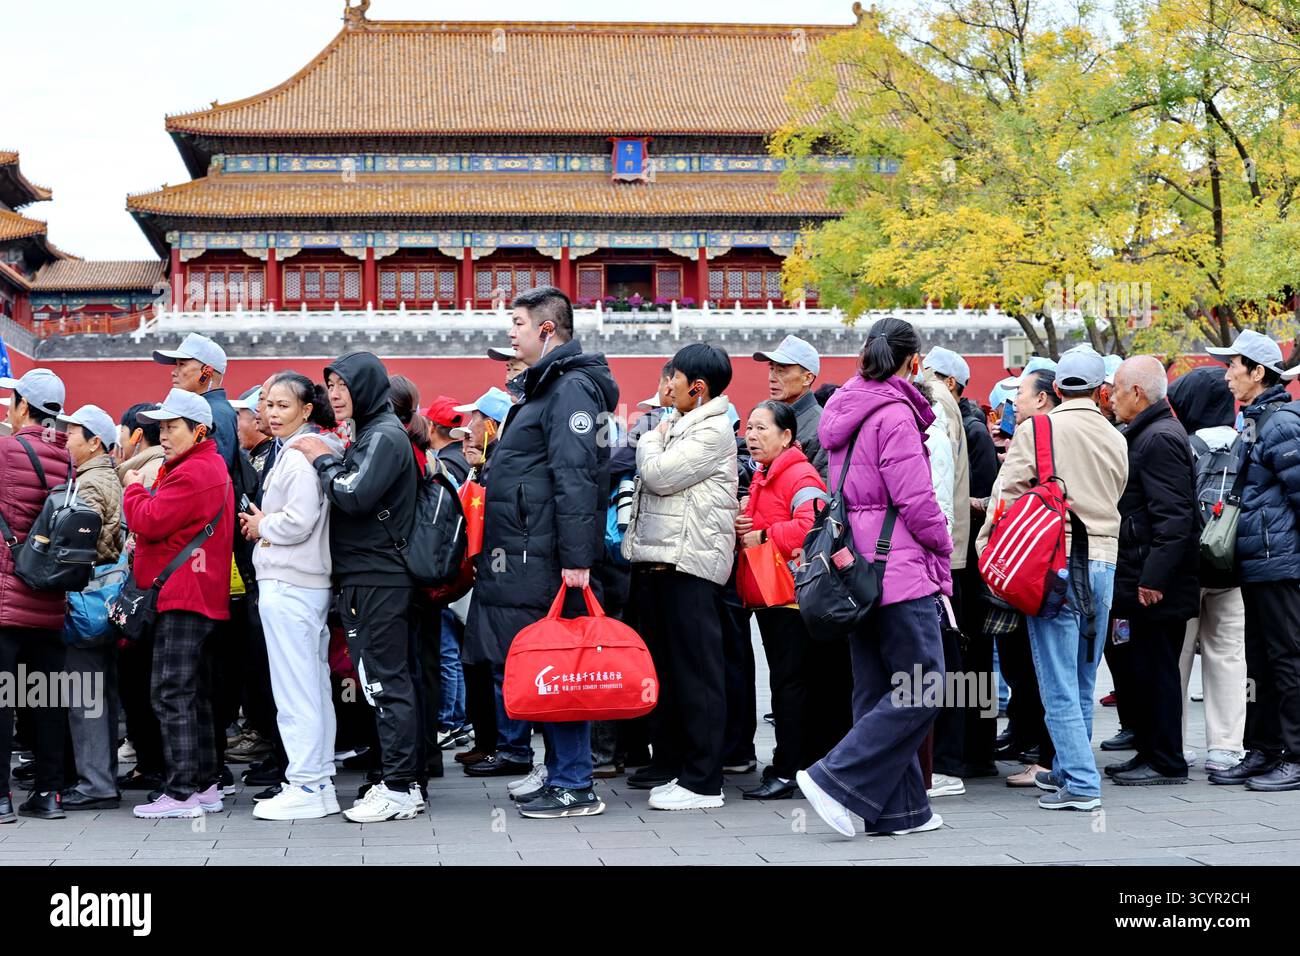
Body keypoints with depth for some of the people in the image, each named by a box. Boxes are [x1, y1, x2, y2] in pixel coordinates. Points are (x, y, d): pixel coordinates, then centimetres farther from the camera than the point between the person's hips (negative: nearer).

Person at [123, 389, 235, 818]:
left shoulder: (192, 473, -14)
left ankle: (182, 792, -9)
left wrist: (133, 487, 0)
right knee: (196, 694, 14)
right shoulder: (211, 468, 21)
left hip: (182, 596, -11)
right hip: (203, 596, 11)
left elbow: (149, 521, -16)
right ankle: (206, 786, 19)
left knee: (172, 695, -9)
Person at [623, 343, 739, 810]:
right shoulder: (674, 426, 19)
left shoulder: (714, 431, -9)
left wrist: (651, 441, 0)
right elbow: (647, 479, 24)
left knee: (695, 670, -7)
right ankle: (668, 762, 24)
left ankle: (702, 780, -5)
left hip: (690, 561, -10)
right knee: (663, 665, 14)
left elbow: (659, 474, -15)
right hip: (654, 560, 10)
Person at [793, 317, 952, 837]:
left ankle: (899, 808, 15)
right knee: (920, 690, -5)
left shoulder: (845, 410, 14)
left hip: (857, 569, 10)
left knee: (877, 692, 10)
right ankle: (839, 781, -10)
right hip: (900, 568, -10)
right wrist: (942, 550, 0)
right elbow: (915, 500, -15)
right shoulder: (895, 414, -13)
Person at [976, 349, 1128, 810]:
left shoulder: (1035, 431, -6)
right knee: (1083, 680, 16)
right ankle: (1069, 768, 27)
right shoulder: (1115, 440, 9)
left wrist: (985, 549, 1)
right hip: (1102, 561, 5)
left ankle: (1081, 783, -7)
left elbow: (1009, 496, -7)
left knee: (1058, 682, -3)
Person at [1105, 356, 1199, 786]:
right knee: (1144, 667, 14)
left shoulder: (1160, 438, -15)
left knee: (1156, 669, -4)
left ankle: (1166, 762, 3)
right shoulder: (1146, 434, 18)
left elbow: (1172, 517, -22)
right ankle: (1149, 753, 22)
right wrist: (1142, 576, 19)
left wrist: (1153, 578, -23)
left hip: (1157, 586, -10)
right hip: (1142, 577, 10)